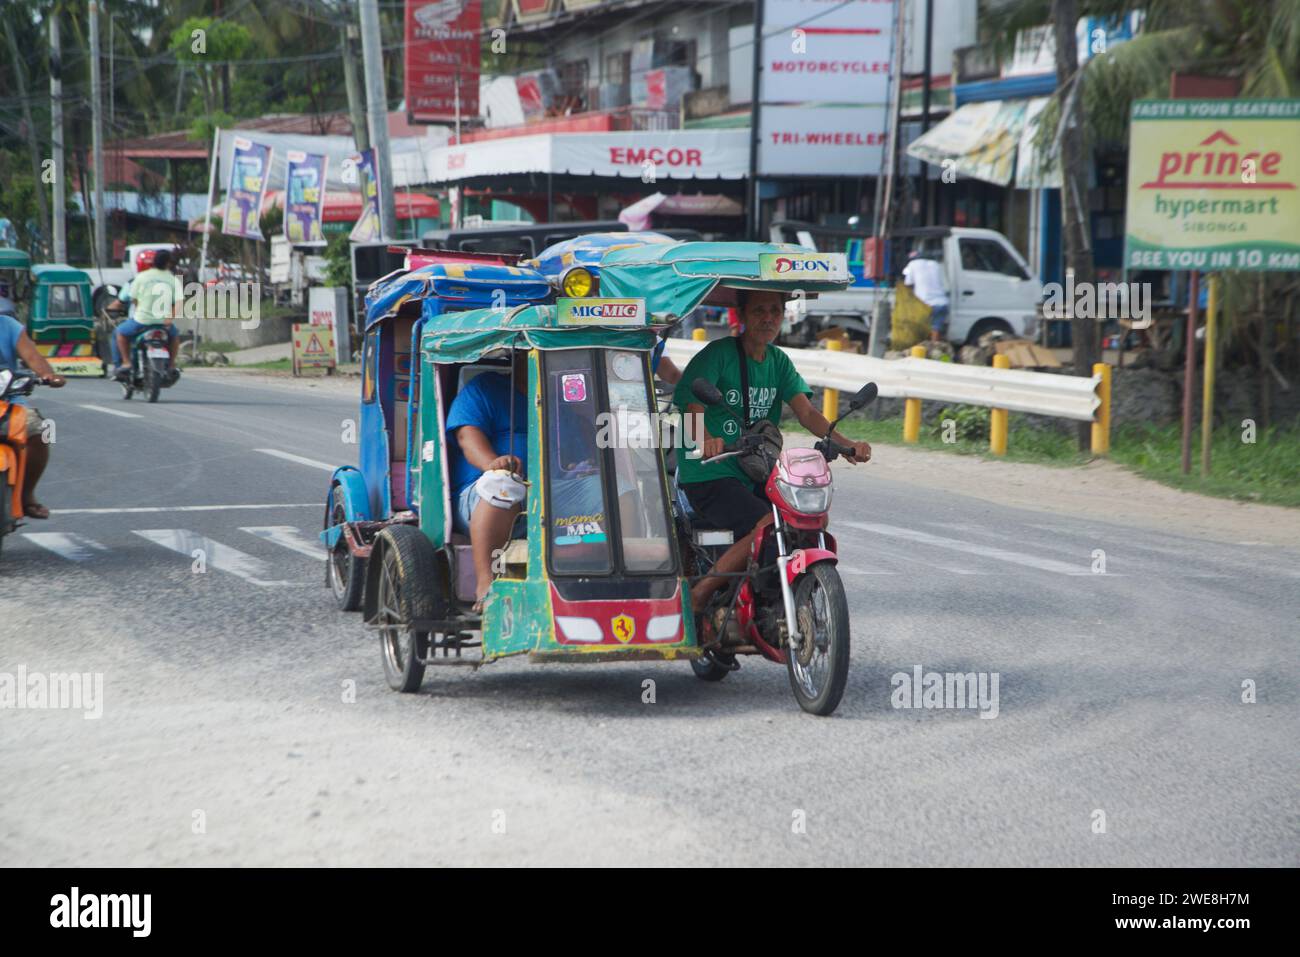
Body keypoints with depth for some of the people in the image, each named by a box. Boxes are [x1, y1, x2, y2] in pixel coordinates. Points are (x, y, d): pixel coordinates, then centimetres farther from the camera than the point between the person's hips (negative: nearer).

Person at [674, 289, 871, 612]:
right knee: (768, 526, -28)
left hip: (758, 476, 7)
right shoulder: (718, 354, -9)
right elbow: (692, 405, -23)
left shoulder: (779, 362, 12)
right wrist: (705, 438, -45)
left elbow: (805, 412, 1)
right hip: (709, 476, -7)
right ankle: (696, 597, -18)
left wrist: (845, 443, -17)